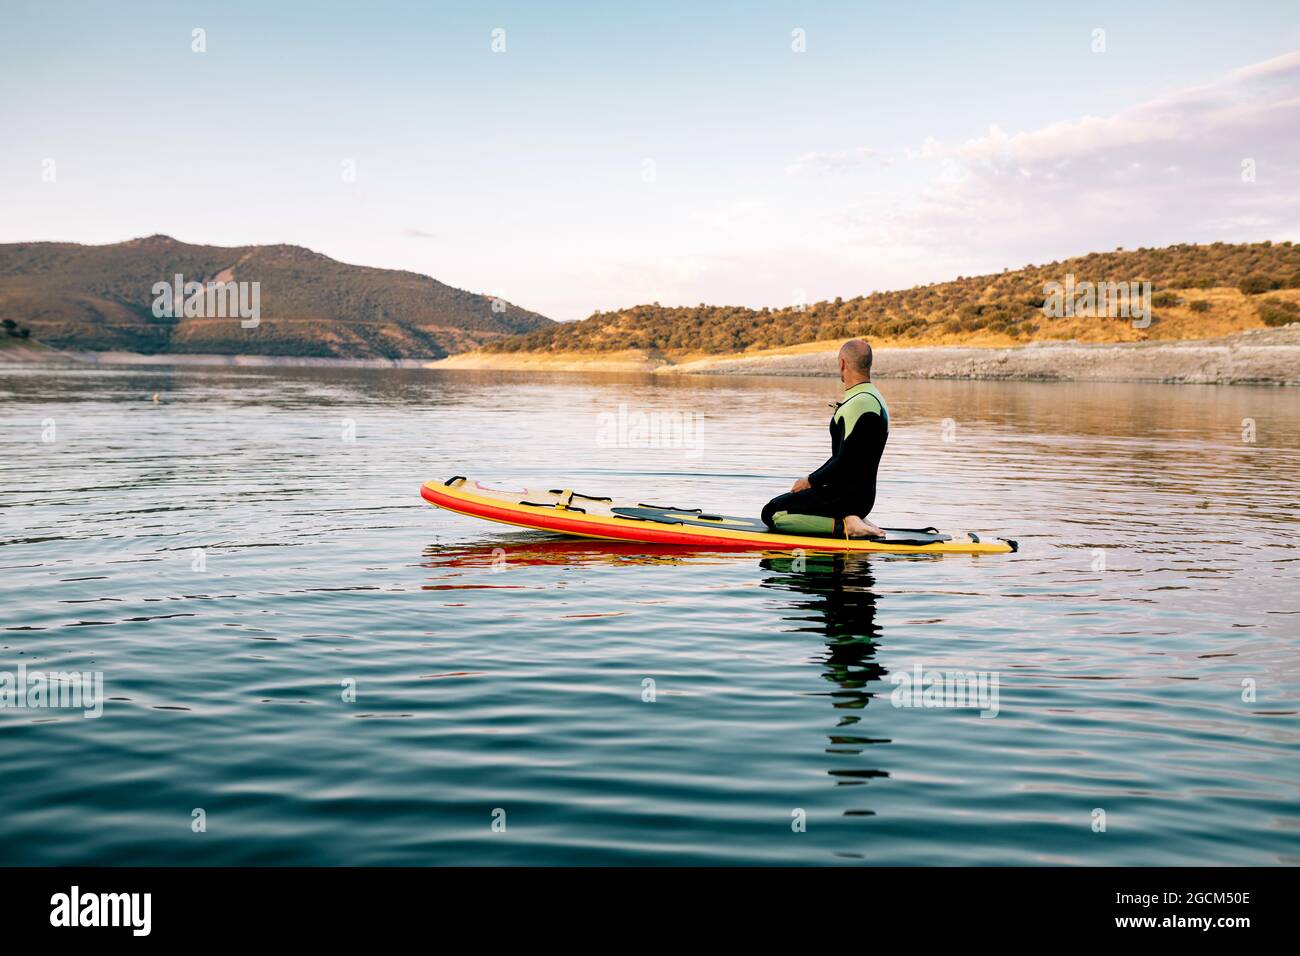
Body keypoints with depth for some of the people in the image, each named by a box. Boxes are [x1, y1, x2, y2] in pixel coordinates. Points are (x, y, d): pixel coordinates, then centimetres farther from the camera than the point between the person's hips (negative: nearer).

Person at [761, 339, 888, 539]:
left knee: (772, 514, -11)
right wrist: (812, 480, 14)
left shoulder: (859, 404, -19)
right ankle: (850, 519, 10)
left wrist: (810, 481, -8)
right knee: (780, 504, 24)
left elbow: (845, 463, -23)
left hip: (847, 496, -10)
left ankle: (843, 524, -15)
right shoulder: (874, 399, 15)